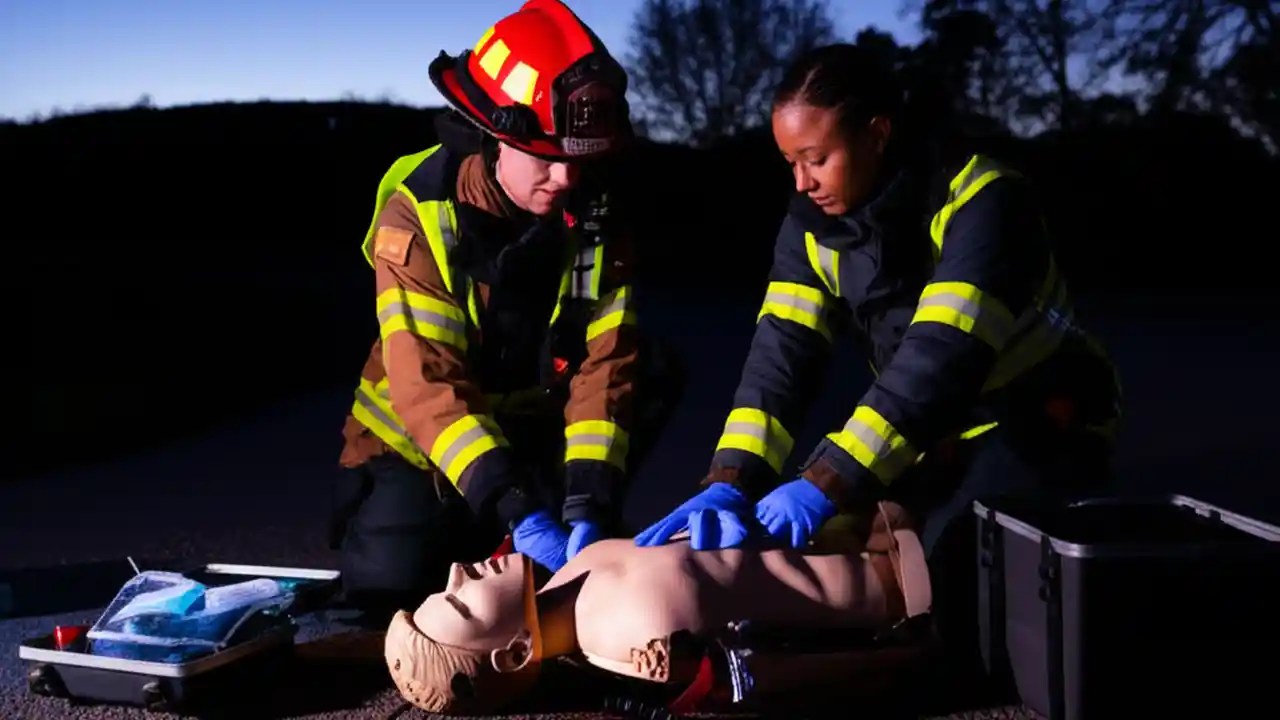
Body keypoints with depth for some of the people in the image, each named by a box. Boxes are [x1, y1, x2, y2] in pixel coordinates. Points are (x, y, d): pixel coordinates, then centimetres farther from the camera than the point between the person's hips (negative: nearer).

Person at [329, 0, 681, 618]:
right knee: (391, 579, -28)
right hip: (416, 443, -3)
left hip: (533, 438, 4)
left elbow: (604, 368, -17)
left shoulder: (598, 223, -10)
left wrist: (590, 503, -33)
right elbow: (426, 381, -31)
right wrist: (516, 510, -42)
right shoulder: (419, 214, -22)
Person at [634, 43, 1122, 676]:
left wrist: (828, 483, -43)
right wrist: (730, 480, -29)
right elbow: (783, 352, -14)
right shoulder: (813, 220, -6)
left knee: (954, 583, -25)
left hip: (1037, 426, -6)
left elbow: (941, 359, -36)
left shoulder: (981, 201, -26)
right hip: (934, 436, 6)